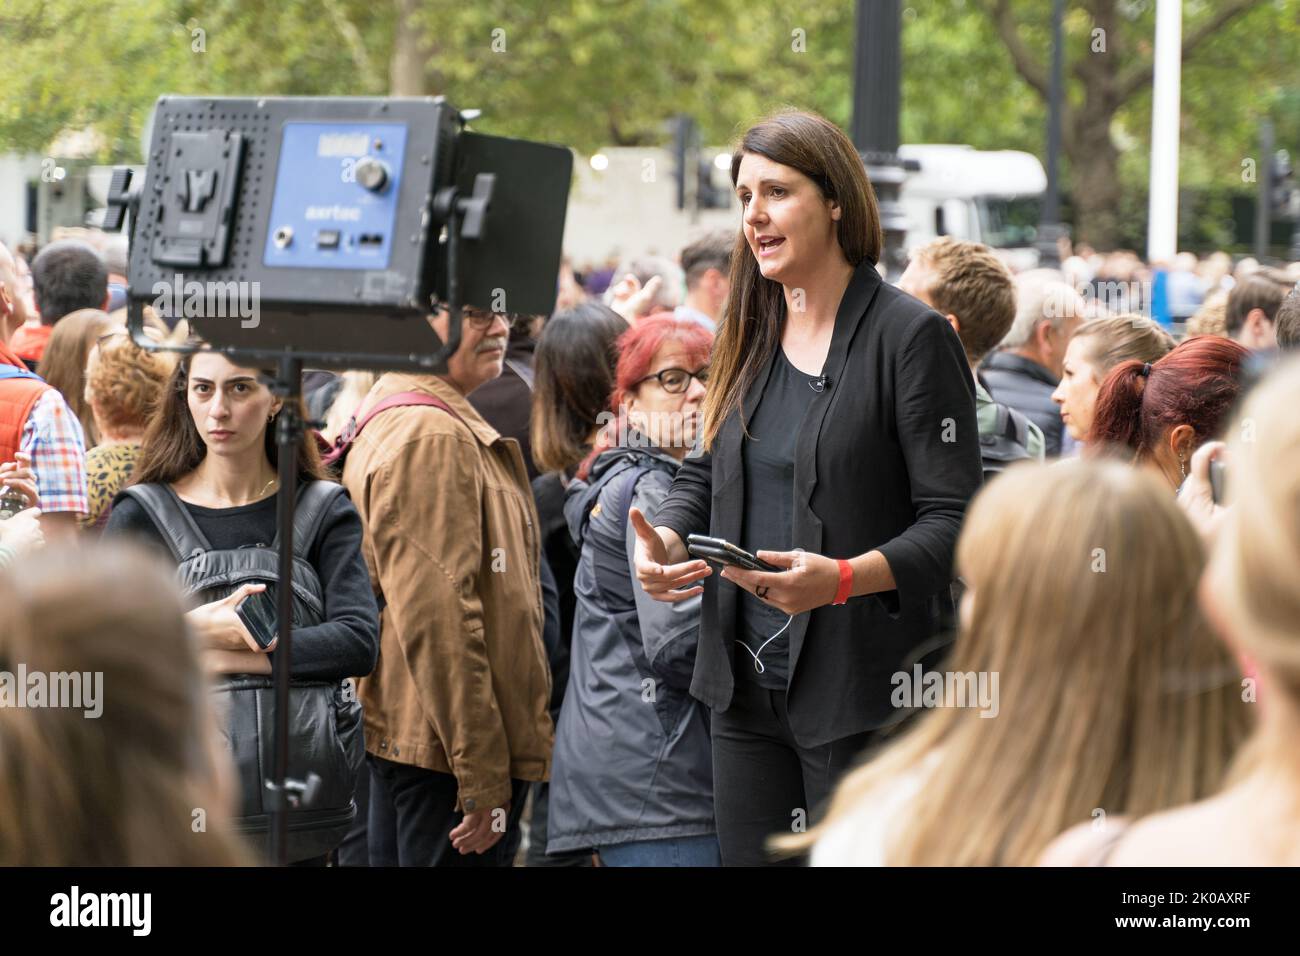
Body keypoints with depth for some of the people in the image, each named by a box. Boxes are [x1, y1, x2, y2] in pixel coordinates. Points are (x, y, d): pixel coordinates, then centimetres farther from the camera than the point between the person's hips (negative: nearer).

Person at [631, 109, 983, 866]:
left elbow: (954, 520, -13)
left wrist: (843, 577, -28)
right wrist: (666, 539, -1)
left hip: (863, 691, -7)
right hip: (747, 688, 7)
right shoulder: (751, 336, 13)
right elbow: (707, 475, 21)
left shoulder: (911, 336, -9)